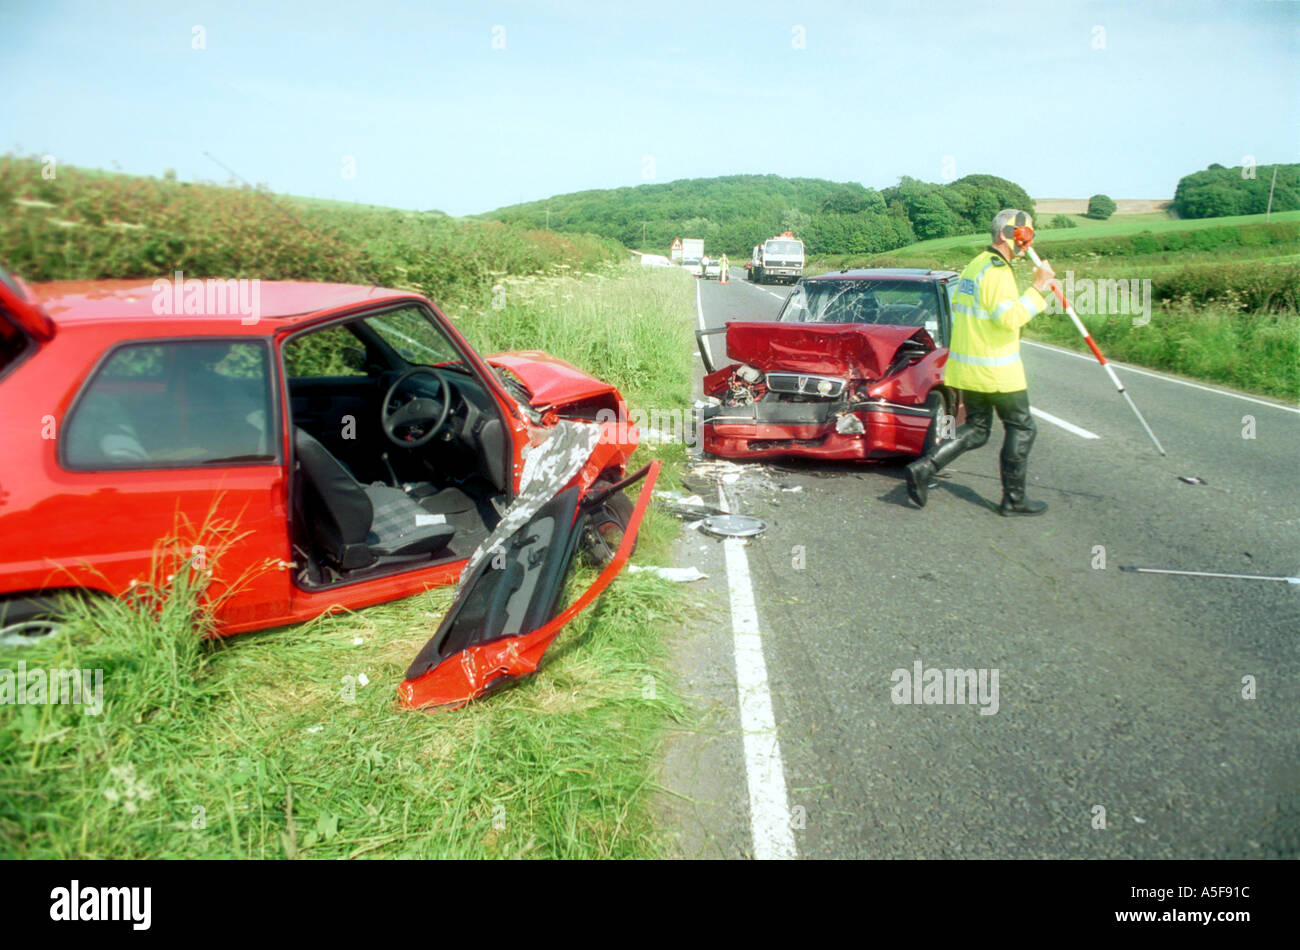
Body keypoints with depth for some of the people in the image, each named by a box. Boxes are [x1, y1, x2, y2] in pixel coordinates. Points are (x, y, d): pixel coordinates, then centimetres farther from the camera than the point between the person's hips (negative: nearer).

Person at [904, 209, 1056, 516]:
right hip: (996, 370, -9)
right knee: (1022, 428, 5)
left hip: (968, 368, 9)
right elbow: (1009, 318, -26)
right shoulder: (996, 271, -17)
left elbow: (957, 308, 21)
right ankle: (1013, 499, 11)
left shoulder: (975, 265, 13)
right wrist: (1038, 290, -23)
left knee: (976, 429, 14)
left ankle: (924, 468, -2)